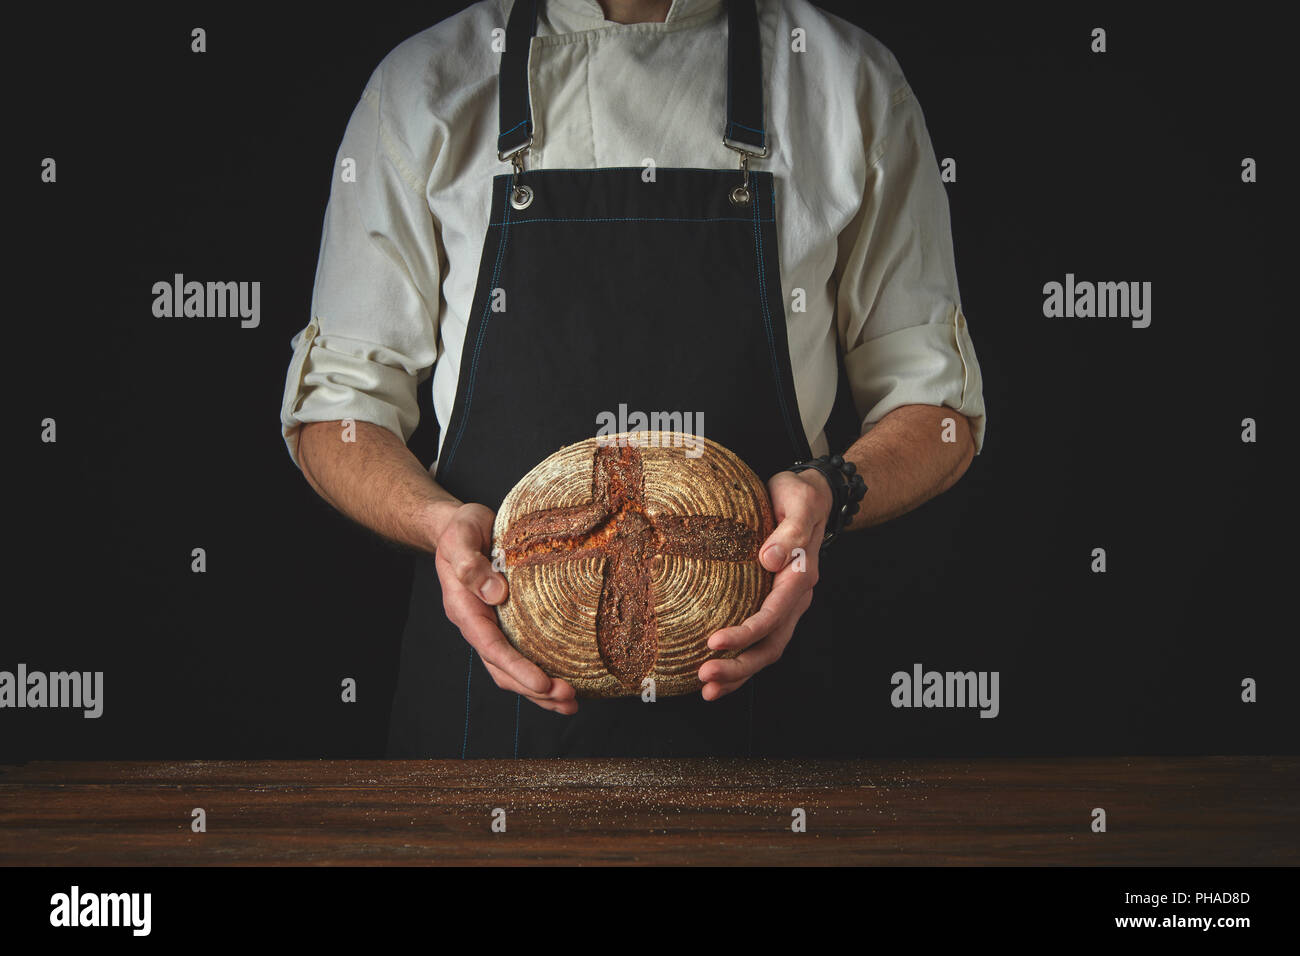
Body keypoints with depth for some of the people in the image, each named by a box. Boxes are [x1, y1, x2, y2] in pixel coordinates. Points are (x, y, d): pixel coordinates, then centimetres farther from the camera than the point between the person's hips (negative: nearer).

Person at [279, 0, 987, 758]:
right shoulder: (423, 86, 1)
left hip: (754, 677, 0)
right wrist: (439, 520, -17)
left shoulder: (853, 82, 1)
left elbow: (937, 400, 5)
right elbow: (339, 399, 3)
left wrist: (829, 494, -17)